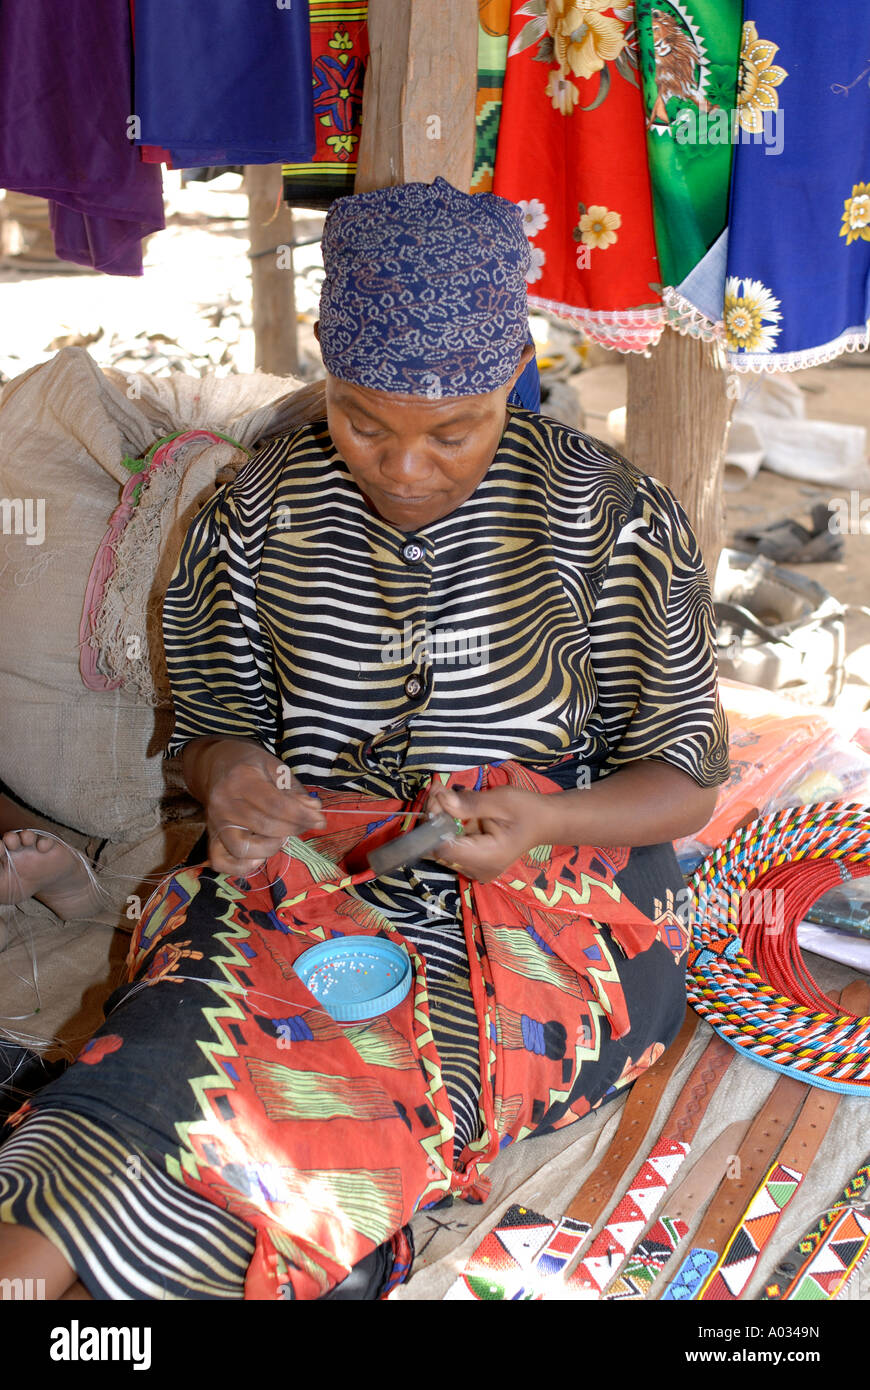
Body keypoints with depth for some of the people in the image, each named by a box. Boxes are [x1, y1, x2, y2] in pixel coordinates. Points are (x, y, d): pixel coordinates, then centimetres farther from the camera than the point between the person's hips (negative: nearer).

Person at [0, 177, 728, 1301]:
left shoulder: (612, 521, -3)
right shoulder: (259, 517, 2)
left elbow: (683, 780, 2)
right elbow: (212, 721, 14)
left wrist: (547, 818, -20)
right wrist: (227, 771, -13)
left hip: (549, 892, -1)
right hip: (307, 869, 2)